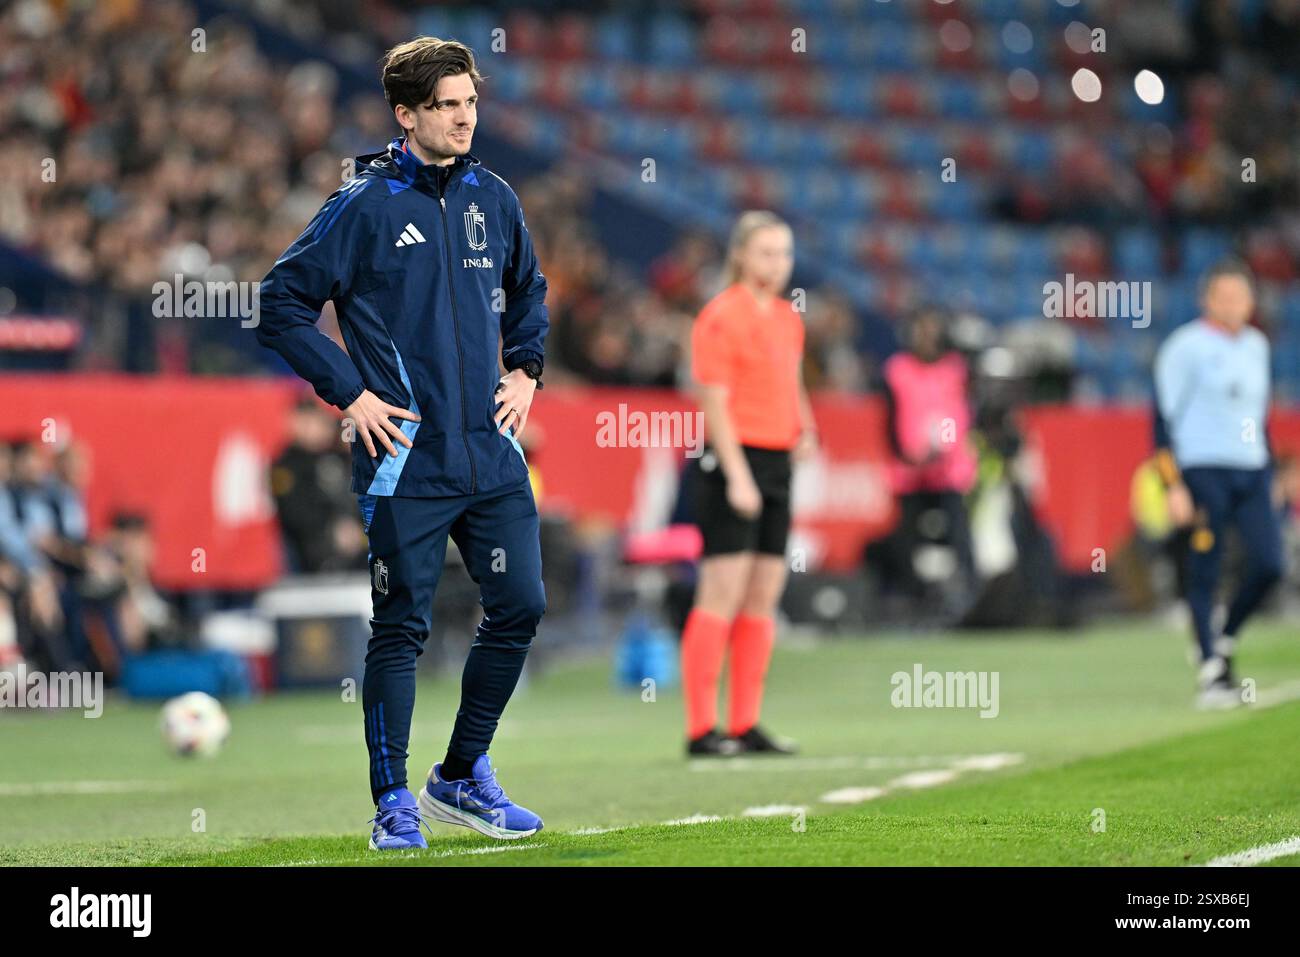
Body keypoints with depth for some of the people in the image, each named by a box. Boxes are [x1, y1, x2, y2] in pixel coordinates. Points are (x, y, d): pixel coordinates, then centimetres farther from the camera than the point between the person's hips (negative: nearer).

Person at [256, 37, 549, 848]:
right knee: (401, 628, -2)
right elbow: (283, 304, -5)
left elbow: (529, 291, 27)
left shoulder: (493, 198, 8)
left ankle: (464, 776, 21)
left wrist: (524, 369, 14)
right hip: (407, 460, -5)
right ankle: (394, 803, 8)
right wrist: (349, 393, -8)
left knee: (521, 606, 5)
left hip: (492, 450, 5)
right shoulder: (365, 206, -7)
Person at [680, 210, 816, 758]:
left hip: (776, 464, 8)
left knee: (764, 597, 7)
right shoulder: (722, 317, -9)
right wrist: (737, 476, -19)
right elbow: (715, 403, -14)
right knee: (723, 595, -9)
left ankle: (746, 725, 11)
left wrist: (805, 429, 10)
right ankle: (701, 728, -8)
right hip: (734, 462, -8)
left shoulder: (789, 319, 15)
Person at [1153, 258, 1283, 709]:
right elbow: (1165, 417, -8)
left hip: (1251, 470, 6)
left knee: (1269, 564, -7)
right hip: (1204, 471, -6)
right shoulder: (1186, 346, -5)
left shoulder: (1256, 345, 15)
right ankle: (1213, 672, 2)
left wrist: (1267, 474, 21)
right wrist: (1174, 485, -14)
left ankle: (1225, 639, 16)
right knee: (1204, 573, -4)